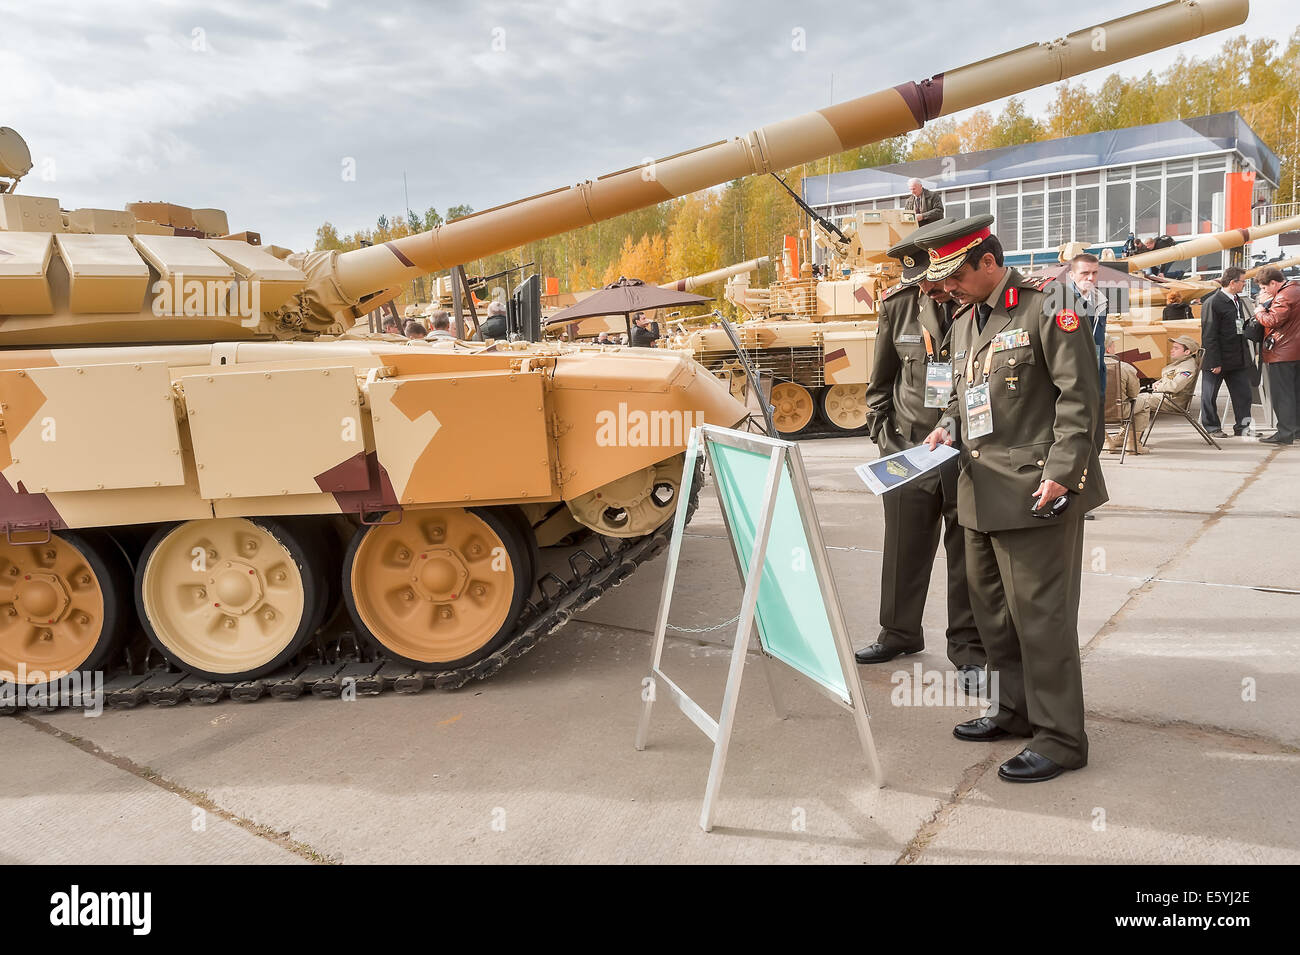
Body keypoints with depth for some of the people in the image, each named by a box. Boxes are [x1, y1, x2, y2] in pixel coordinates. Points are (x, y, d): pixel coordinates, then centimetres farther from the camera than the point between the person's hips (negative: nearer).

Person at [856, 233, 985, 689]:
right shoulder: (898, 305, 3)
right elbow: (880, 379, 13)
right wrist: (881, 430, 7)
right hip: (907, 447, 3)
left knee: (968, 553, 4)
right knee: (904, 546, 14)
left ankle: (969, 650, 19)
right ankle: (900, 632, 33)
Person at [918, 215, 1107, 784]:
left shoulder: (1047, 311, -8)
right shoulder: (965, 322, 17)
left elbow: (1079, 397, -12)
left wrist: (1060, 472, -19)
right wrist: (947, 427, 7)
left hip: (1036, 492, -9)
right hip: (982, 492, 9)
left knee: (1040, 613, -4)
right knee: (992, 608, 16)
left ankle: (1059, 737, 8)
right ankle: (1013, 710, 32)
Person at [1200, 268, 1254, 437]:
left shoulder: (1237, 301, 13)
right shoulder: (1212, 303, -15)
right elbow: (1209, 335, -17)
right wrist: (1215, 362, -19)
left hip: (1238, 359, 8)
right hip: (1217, 359, -8)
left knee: (1243, 394, 7)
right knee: (1210, 395, 3)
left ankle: (1242, 426, 15)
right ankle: (1212, 427, 15)